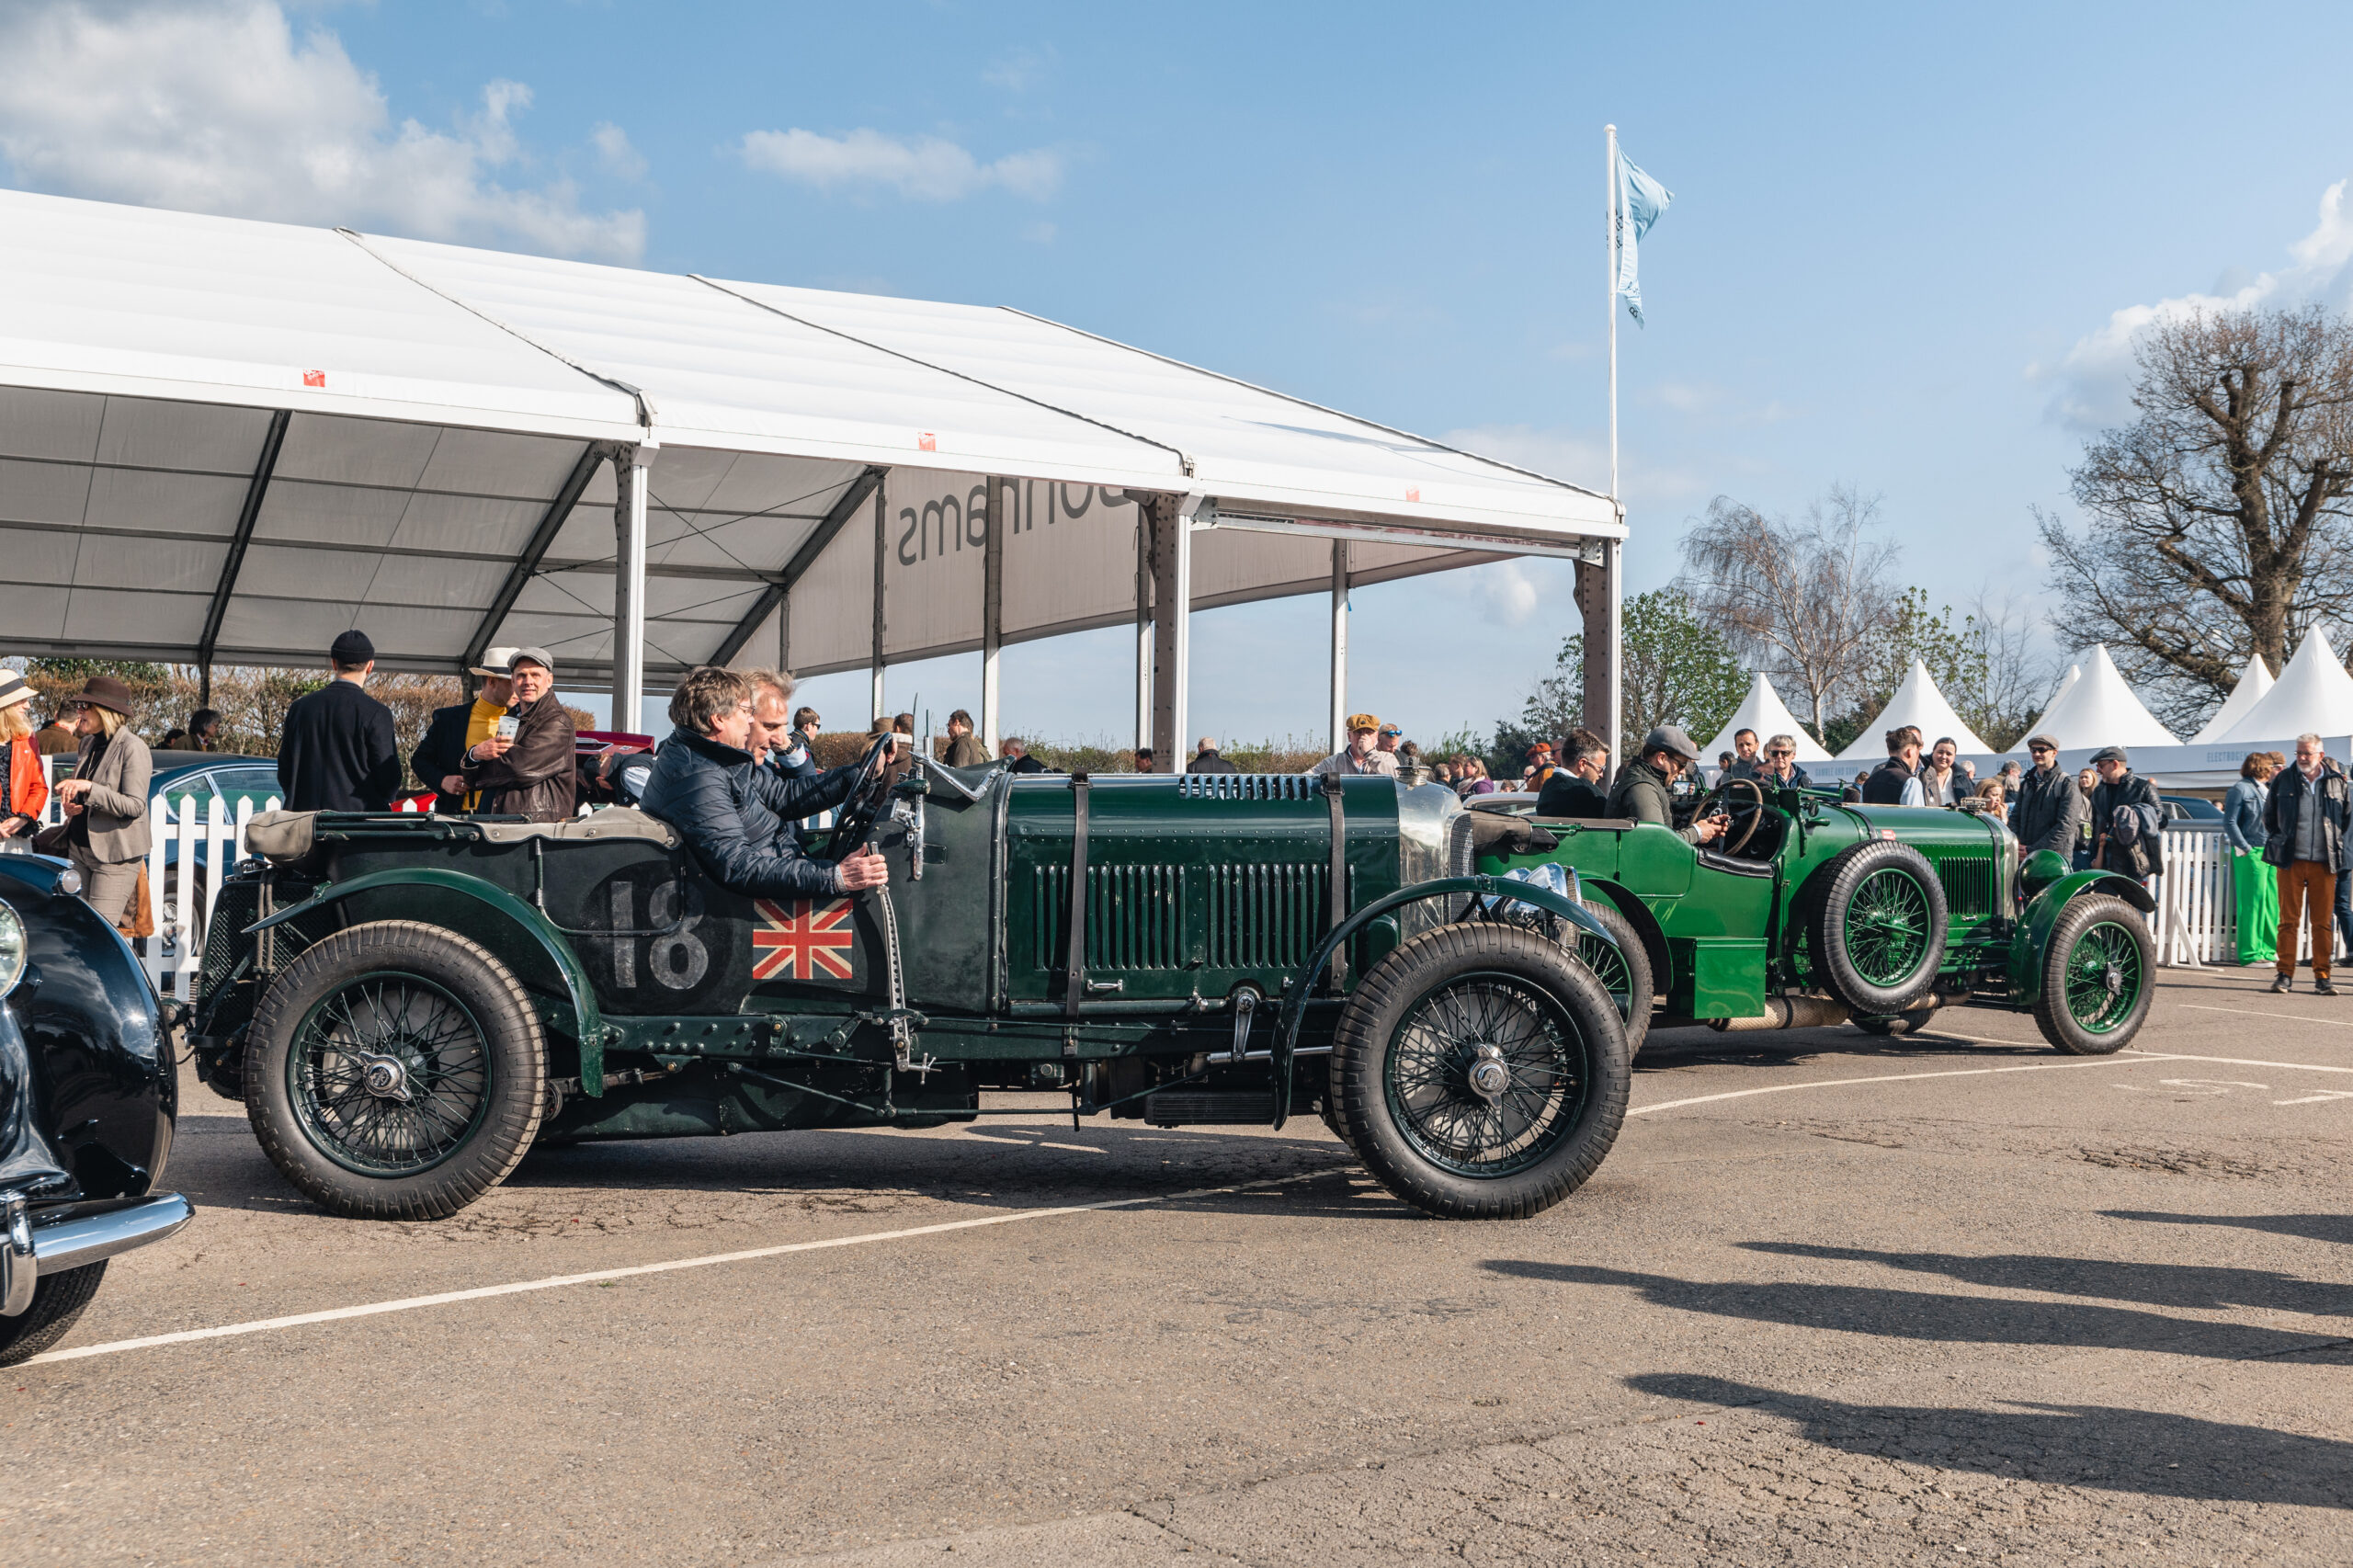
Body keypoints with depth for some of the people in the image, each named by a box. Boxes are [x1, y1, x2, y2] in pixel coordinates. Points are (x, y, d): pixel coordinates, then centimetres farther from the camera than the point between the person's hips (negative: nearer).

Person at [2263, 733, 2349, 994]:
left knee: (2323, 922, 3)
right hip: (2291, 862, -1)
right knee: (2289, 920, -1)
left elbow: (2347, 818, 18)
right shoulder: (2283, 780, 5)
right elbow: (2269, 815, 17)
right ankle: (2285, 974, 2)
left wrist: (2336, 845, 13)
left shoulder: (2337, 783, 6)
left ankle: (2322, 977, 8)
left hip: (2324, 864, 1)